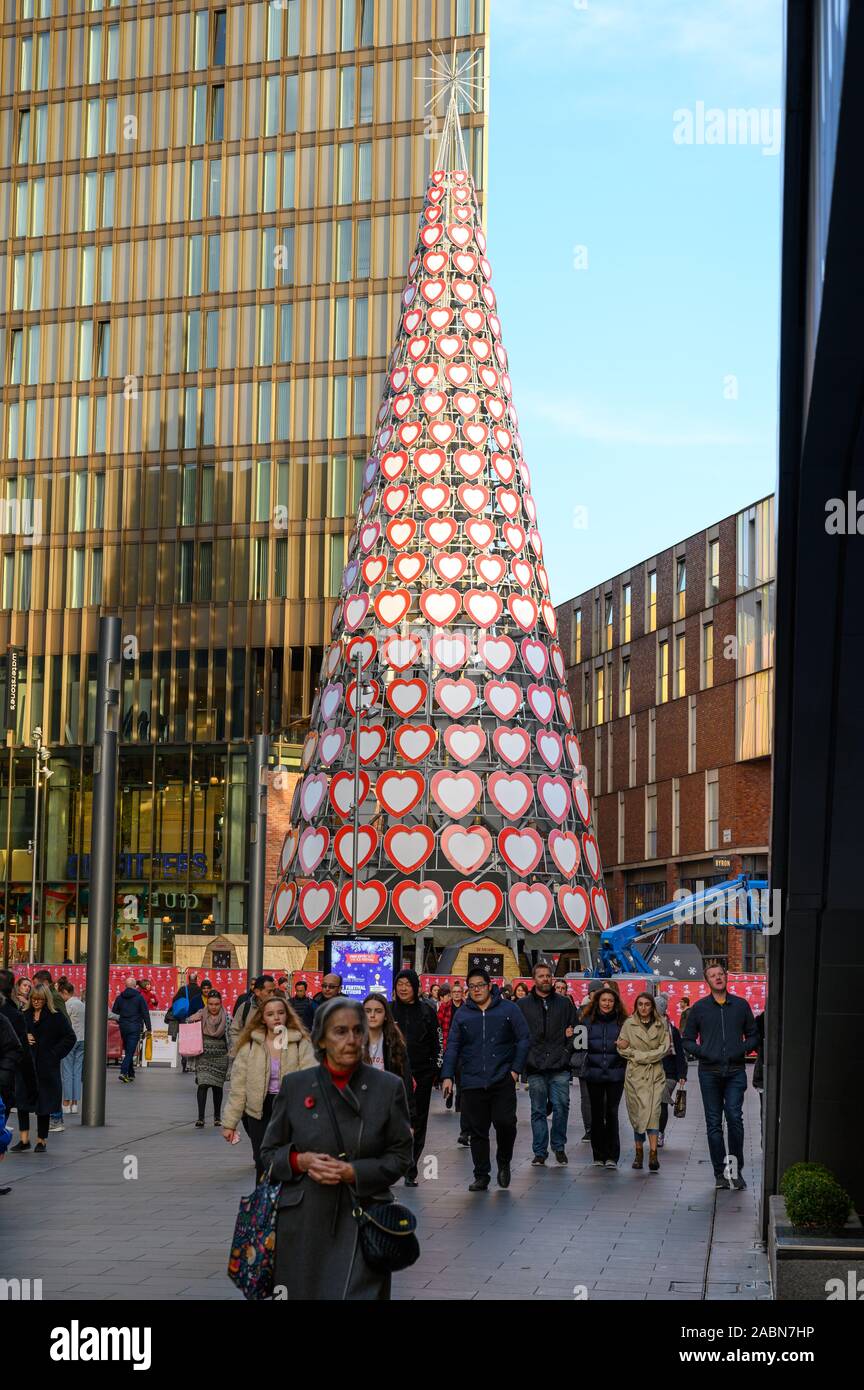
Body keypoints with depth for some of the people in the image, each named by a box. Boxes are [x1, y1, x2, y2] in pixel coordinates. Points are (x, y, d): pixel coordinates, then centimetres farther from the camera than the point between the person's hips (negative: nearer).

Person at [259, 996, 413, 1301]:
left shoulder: (389, 1087, 1)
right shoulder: (294, 1086, 4)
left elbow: (401, 1156, 3)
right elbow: (269, 1152, 10)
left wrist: (353, 1172, -12)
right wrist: (301, 1160, -11)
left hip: (360, 1225, -1)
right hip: (303, 1225, 2)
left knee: (359, 1294, -11)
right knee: (302, 1295, 6)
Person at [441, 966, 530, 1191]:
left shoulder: (508, 1009, 2)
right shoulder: (462, 1015, 8)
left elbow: (524, 1039, 4)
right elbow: (452, 1046, 7)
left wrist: (515, 1068, -4)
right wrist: (447, 1076, -3)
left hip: (503, 1080, -2)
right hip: (472, 1083, 2)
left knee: (505, 1122, -12)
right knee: (477, 1130, 4)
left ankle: (504, 1163, 16)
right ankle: (481, 1176, 14)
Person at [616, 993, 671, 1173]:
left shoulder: (661, 1024, 8)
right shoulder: (629, 1024, 6)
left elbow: (665, 1048, 0)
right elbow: (622, 1048, 2)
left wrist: (638, 1055, -8)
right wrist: (649, 1055, -7)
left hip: (656, 1074, 0)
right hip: (635, 1075, 0)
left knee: (653, 1112, -13)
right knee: (638, 1113, 0)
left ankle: (653, 1155, -20)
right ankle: (639, 1153, 9)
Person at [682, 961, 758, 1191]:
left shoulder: (741, 1005, 9)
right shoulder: (699, 1008, 7)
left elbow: (753, 1035, 16)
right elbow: (687, 1040, 12)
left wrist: (742, 1049, -4)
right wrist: (701, 1052, -6)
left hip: (735, 1071, -1)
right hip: (709, 1072, 1)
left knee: (735, 1118, -12)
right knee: (714, 1124, 3)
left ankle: (736, 1170, -2)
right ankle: (720, 1173, 9)